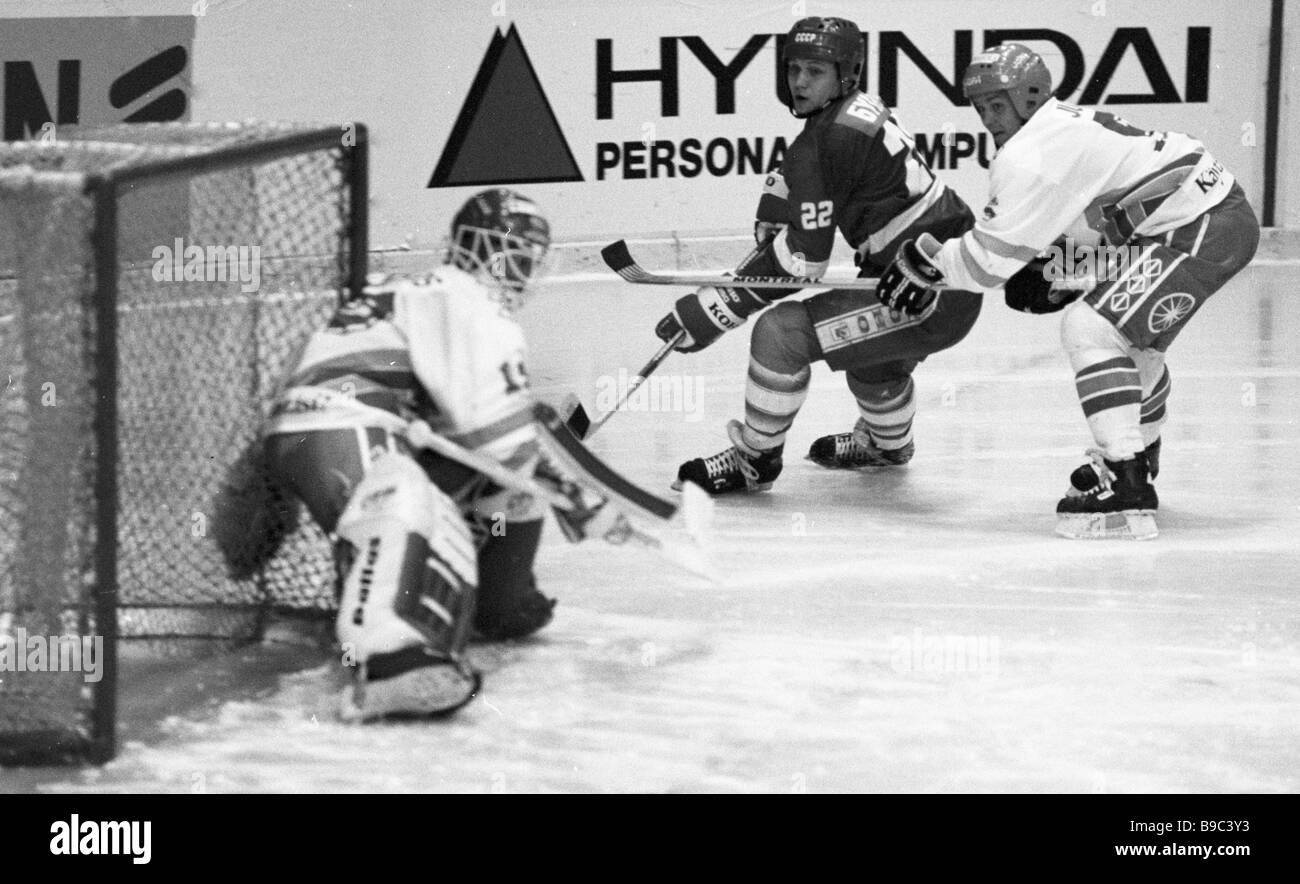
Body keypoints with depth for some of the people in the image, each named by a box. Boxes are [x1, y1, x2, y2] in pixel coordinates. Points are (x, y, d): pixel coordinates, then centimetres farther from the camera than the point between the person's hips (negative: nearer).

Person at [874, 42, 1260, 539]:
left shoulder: (1033, 156, -15)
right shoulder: (1065, 127, 17)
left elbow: (990, 257, -14)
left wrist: (922, 262, -1)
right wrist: (1048, 274, 10)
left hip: (1200, 232, -11)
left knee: (1090, 328, -16)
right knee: (1132, 333, 30)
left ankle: (1123, 481, -21)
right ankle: (1140, 455, 51)